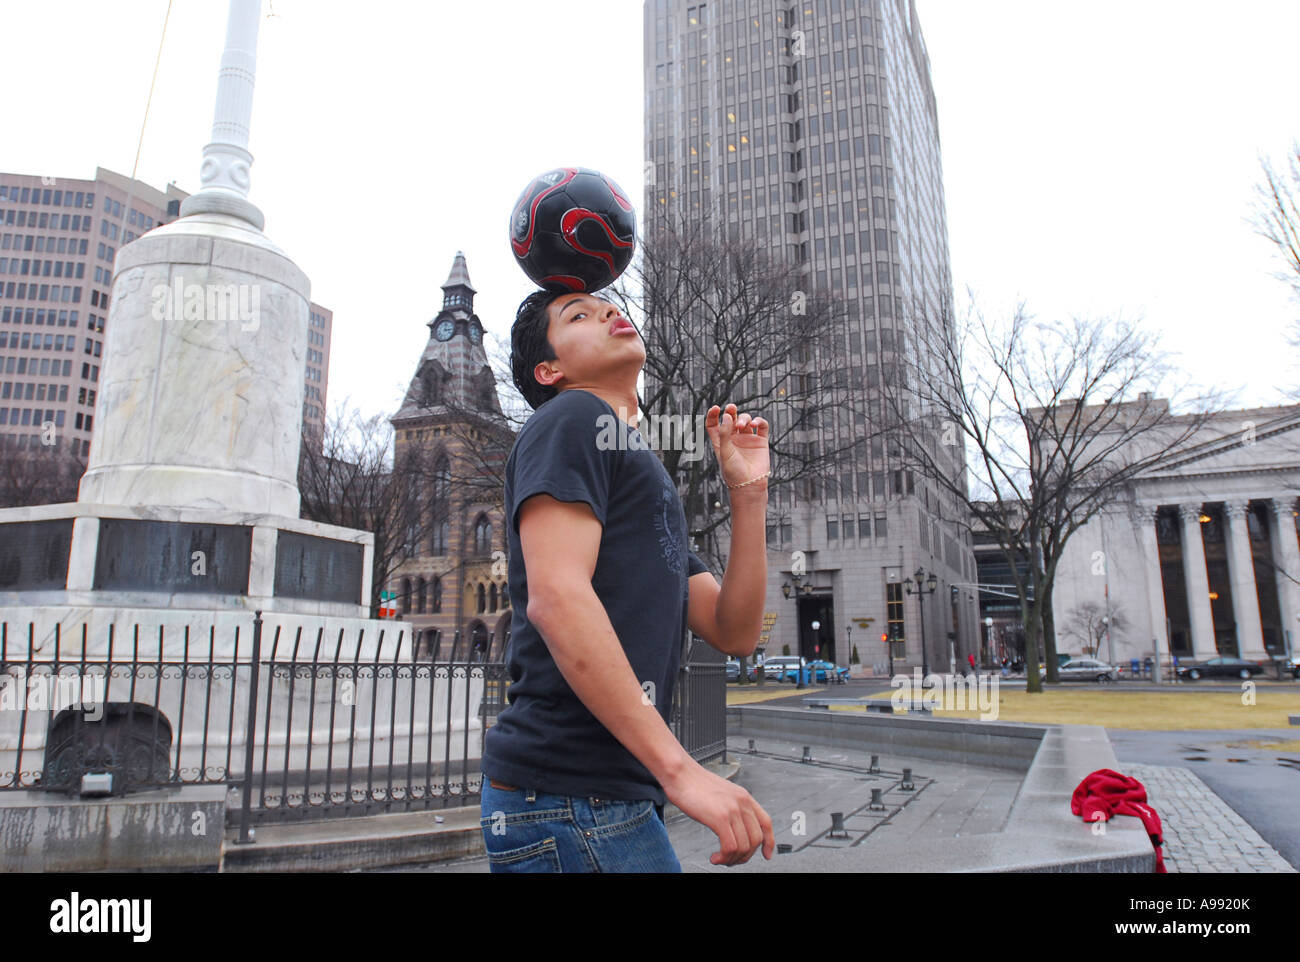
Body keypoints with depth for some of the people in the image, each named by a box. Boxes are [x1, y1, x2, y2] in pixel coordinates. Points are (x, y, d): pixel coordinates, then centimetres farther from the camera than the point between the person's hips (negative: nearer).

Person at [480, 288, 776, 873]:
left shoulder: (648, 486, 22)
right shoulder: (574, 418, -4)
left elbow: (734, 633, 12)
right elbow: (555, 598, -19)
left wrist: (748, 491, 2)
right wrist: (679, 768, -23)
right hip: (570, 797, -9)